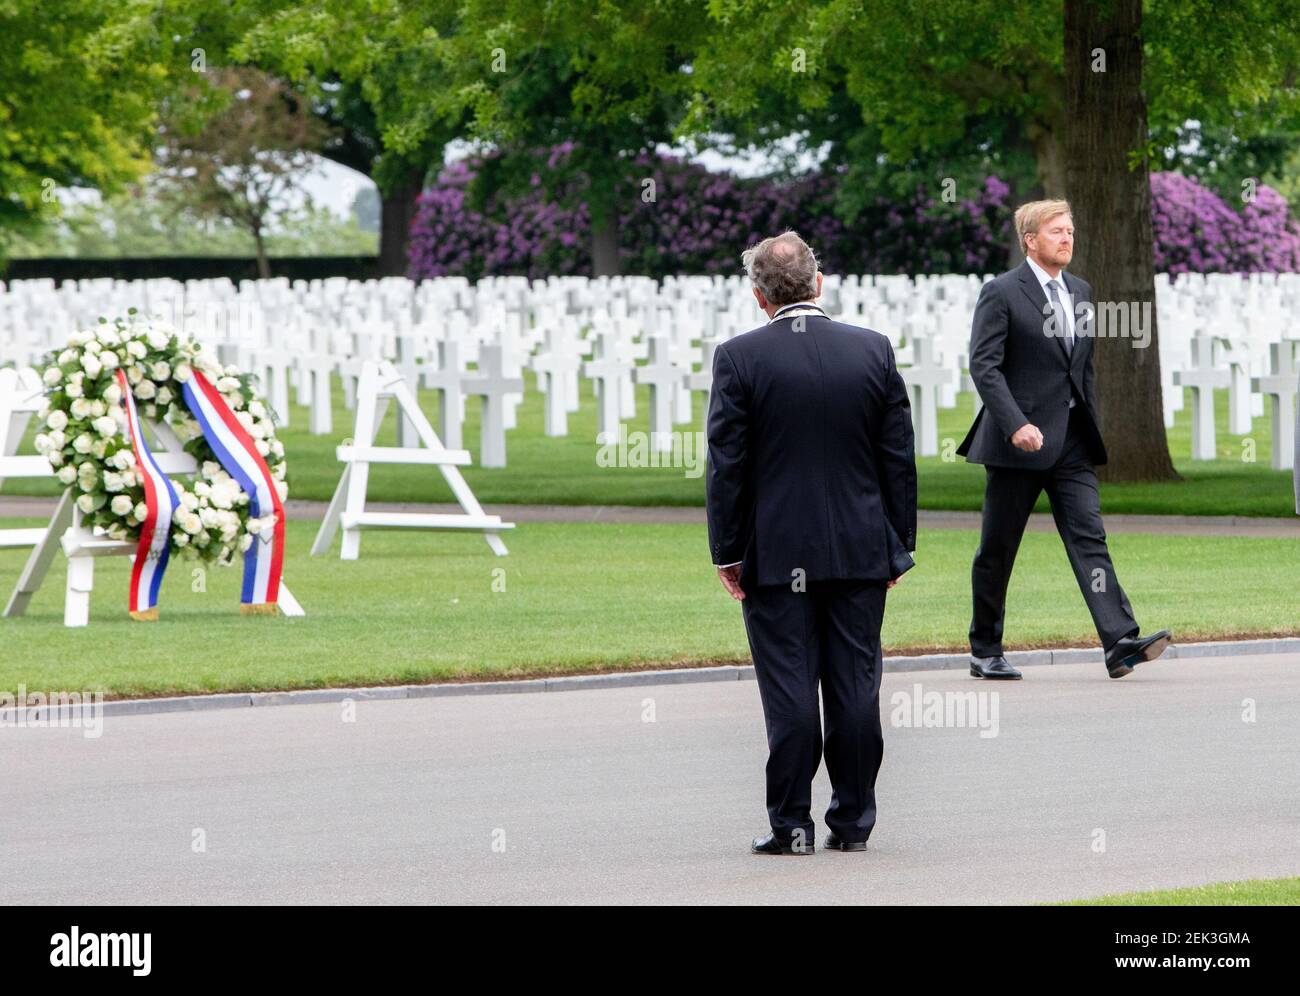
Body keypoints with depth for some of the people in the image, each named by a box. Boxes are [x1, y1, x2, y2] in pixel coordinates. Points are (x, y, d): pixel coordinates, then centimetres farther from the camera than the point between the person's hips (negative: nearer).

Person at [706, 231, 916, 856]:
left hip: (777, 557, -2)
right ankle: (853, 821, 11)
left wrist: (726, 552, -1)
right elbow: (899, 459, 5)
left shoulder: (739, 358, -8)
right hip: (861, 550, 3)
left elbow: (725, 464, -7)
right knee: (856, 687, 7)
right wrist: (899, 545, 12)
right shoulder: (873, 351, 1)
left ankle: (791, 823, 2)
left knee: (789, 691, 0)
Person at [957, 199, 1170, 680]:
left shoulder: (1079, 292, 14)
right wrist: (1016, 425, -23)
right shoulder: (1002, 293, -6)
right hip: (1018, 442, -5)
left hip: (1071, 442, 5)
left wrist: (1090, 422, 17)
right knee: (997, 550, 5)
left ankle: (1121, 643, -18)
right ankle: (985, 653, 16)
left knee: (1089, 537, -8)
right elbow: (984, 366, -13)